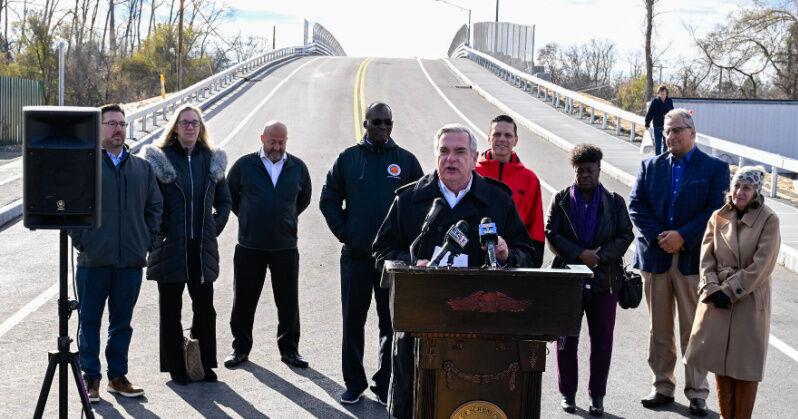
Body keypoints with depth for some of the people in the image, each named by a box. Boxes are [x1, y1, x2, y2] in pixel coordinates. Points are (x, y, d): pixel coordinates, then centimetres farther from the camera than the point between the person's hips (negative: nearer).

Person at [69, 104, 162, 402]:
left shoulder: (142, 168, 12)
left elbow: (155, 206, 16)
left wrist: (147, 240, 6)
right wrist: (81, 241, -6)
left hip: (131, 259, 3)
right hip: (93, 260, -3)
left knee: (122, 321, 10)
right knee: (90, 321, 3)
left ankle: (118, 376, 20)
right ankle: (91, 378, 11)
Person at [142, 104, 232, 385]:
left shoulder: (212, 160, 9)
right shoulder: (159, 159, -3)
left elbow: (224, 201, 17)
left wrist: (215, 228, 7)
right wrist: (158, 231, -6)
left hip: (203, 246, 3)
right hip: (170, 246, -3)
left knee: (204, 308, 8)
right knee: (170, 309, 4)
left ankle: (204, 363, 18)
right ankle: (175, 367, 12)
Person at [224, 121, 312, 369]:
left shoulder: (297, 167, 6)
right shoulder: (244, 165, 0)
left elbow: (304, 199, 22)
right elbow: (229, 195, 13)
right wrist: (246, 217, 10)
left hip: (285, 246, 1)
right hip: (249, 246, -1)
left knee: (288, 302, 5)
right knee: (243, 301, 5)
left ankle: (289, 349, 17)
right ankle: (241, 348, 18)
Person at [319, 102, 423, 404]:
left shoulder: (406, 161, 4)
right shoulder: (348, 158, 4)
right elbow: (328, 200, 9)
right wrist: (344, 232, 0)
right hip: (356, 256, 0)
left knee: (392, 323, 4)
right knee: (353, 322, 6)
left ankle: (385, 384, 14)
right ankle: (354, 382, 17)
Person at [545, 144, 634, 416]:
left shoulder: (614, 202, 7)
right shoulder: (561, 200, 5)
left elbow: (626, 235, 1)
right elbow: (551, 234, -2)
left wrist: (600, 256, -13)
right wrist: (580, 254, -14)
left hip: (604, 279, 0)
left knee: (602, 341, 4)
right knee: (566, 340, 4)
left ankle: (597, 396, 13)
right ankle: (568, 394, 15)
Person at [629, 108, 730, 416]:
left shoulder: (715, 169, 2)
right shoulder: (650, 166, 10)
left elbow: (717, 211, -7)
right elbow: (635, 205, 2)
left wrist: (682, 237, -15)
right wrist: (658, 237, -11)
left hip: (693, 258, -3)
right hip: (655, 256, 3)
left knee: (694, 330, 1)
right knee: (659, 329, 9)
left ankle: (697, 393, 7)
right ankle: (663, 387, 19)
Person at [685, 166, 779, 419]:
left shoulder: (769, 220, -8)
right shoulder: (719, 217, 4)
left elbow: (761, 265, -13)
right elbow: (706, 257, 1)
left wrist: (730, 290, -14)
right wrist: (712, 288, -13)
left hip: (750, 300, -4)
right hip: (717, 299, 4)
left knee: (745, 364, 2)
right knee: (720, 360, 9)